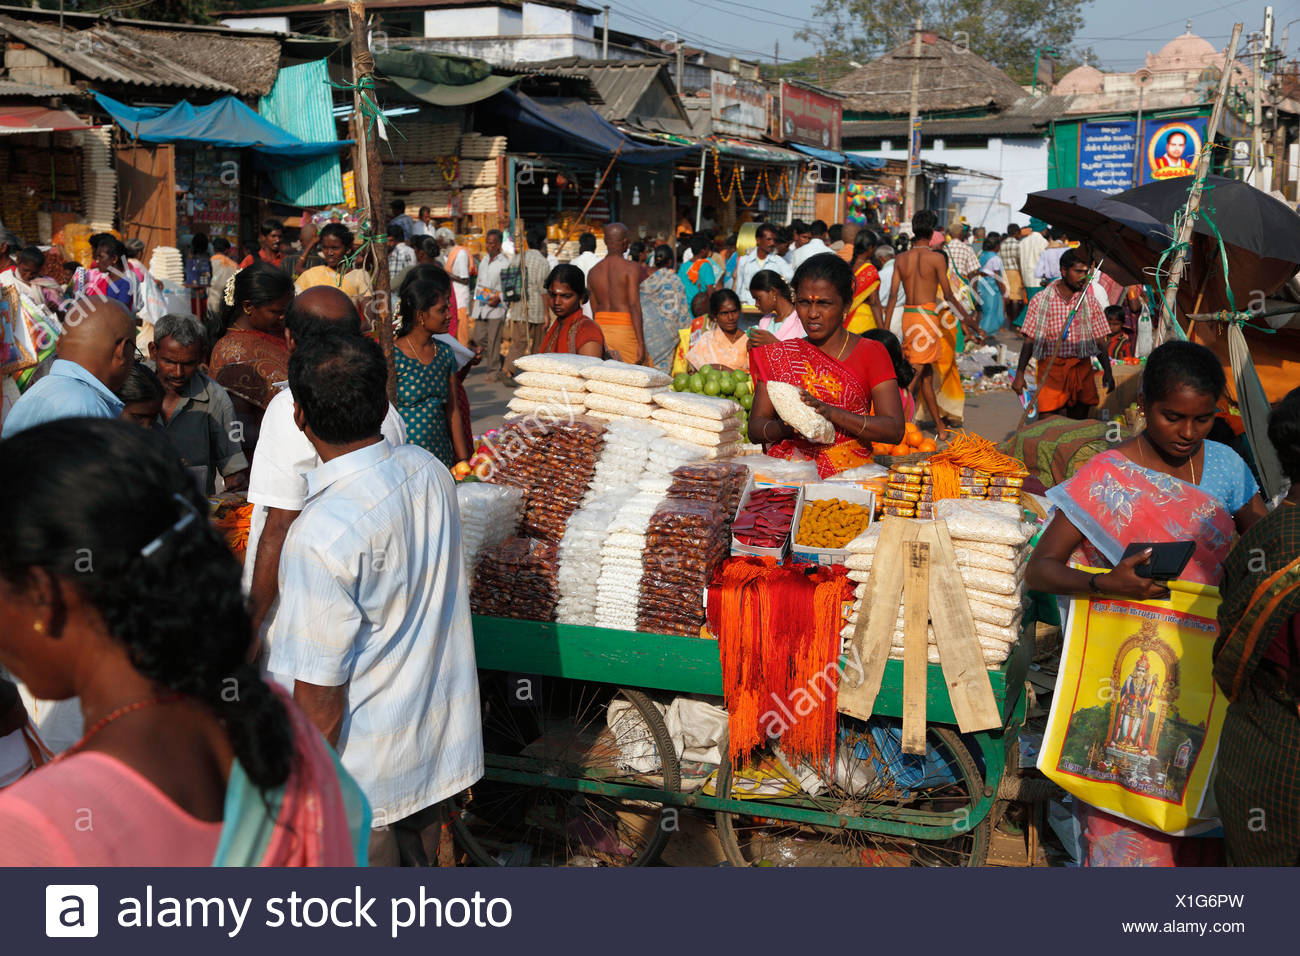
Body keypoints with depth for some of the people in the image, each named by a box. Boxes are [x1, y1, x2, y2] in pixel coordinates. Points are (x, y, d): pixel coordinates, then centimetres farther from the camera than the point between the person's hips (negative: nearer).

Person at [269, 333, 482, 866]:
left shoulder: (320, 536, -29)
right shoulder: (431, 472, -7)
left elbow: (320, 696, -22)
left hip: (367, 772, -6)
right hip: (444, 743, 7)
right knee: (417, 863, 25)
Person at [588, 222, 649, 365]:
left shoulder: (592, 272, 9)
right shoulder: (631, 268, -7)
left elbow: (594, 312, 13)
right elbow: (634, 306, -14)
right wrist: (641, 344, -15)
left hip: (601, 329, 5)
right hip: (625, 329, -5)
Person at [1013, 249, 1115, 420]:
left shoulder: (1090, 302, 8)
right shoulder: (1040, 300, 2)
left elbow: (1100, 341, 9)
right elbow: (1029, 340, 2)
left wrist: (1107, 371, -1)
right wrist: (1019, 374, -4)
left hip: (1081, 368, 3)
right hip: (1050, 368, -2)